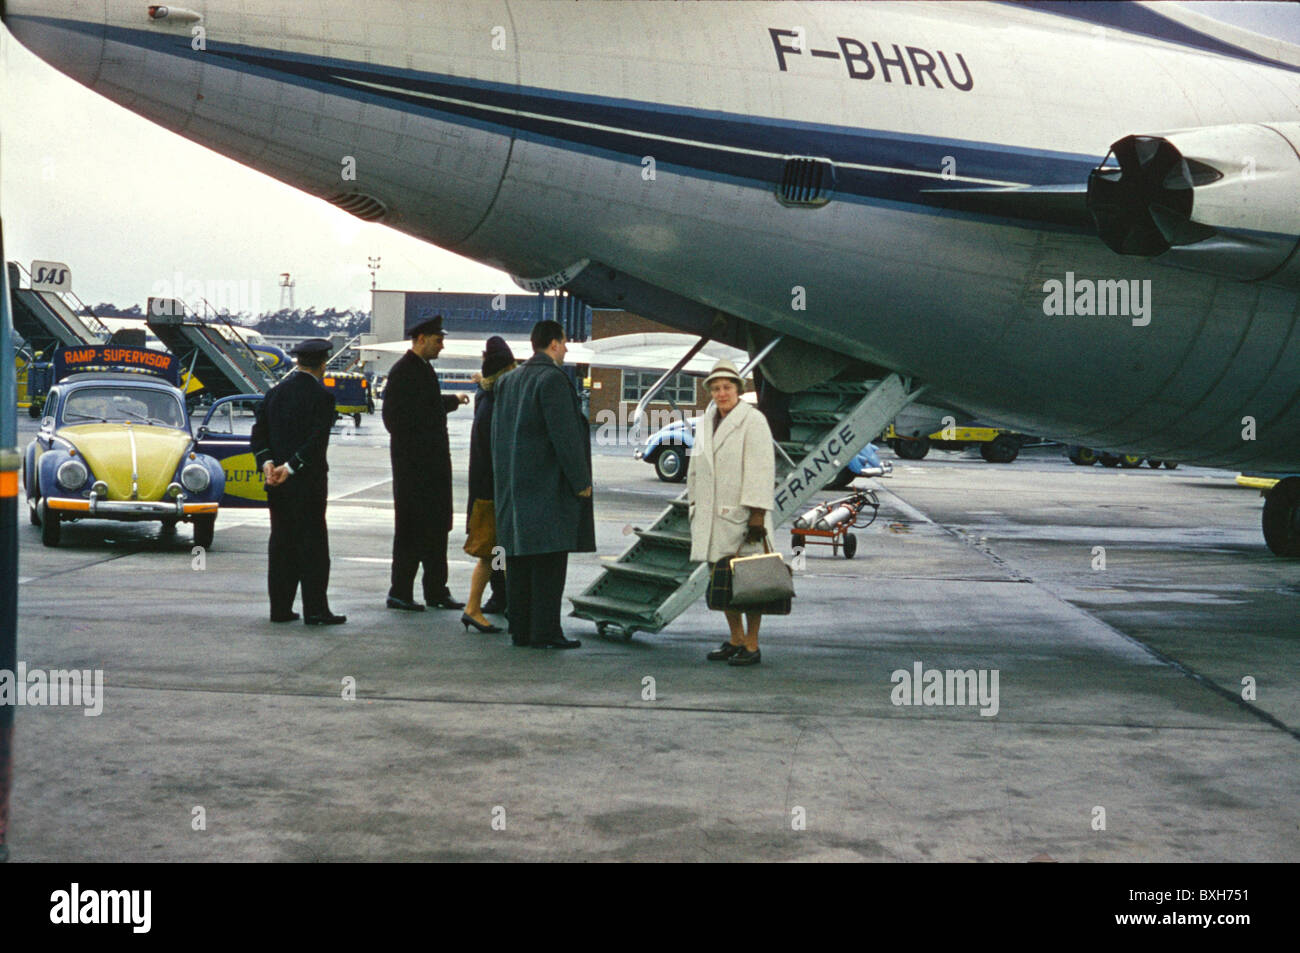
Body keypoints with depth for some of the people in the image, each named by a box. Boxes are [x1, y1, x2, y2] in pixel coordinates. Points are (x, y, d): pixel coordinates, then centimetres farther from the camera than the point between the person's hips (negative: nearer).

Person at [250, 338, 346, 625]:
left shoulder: (273, 393, 10)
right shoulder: (321, 396, -10)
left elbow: (259, 432, 4)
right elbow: (318, 440, -18)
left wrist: (267, 463, -6)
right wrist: (291, 467, -16)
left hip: (277, 483, 6)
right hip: (308, 483, -6)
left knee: (281, 544, 11)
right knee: (313, 545, -1)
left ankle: (280, 607, 13)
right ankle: (315, 610, -1)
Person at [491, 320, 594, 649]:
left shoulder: (508, 380, 14)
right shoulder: (552, 379, -12)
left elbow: (498, 434, 18)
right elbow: (564, 434, -17)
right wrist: (581, 481, -12)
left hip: (514, 483, 9)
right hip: (548, 483, -8)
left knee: (519, 559, 9)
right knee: (549, 557, -6)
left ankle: (520, 629, 12)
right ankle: (545, 631, -7)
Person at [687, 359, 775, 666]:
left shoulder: (753, 421, -7)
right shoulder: (705, 423, 15)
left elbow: (761, 469, -12)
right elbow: (696, 468, 21)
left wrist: (757, 514, -18)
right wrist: (695, 507, 16)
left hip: (742, 514, -7)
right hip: (713, 516, 7)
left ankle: (752, 646, 2)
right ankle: (736, 640, 20)